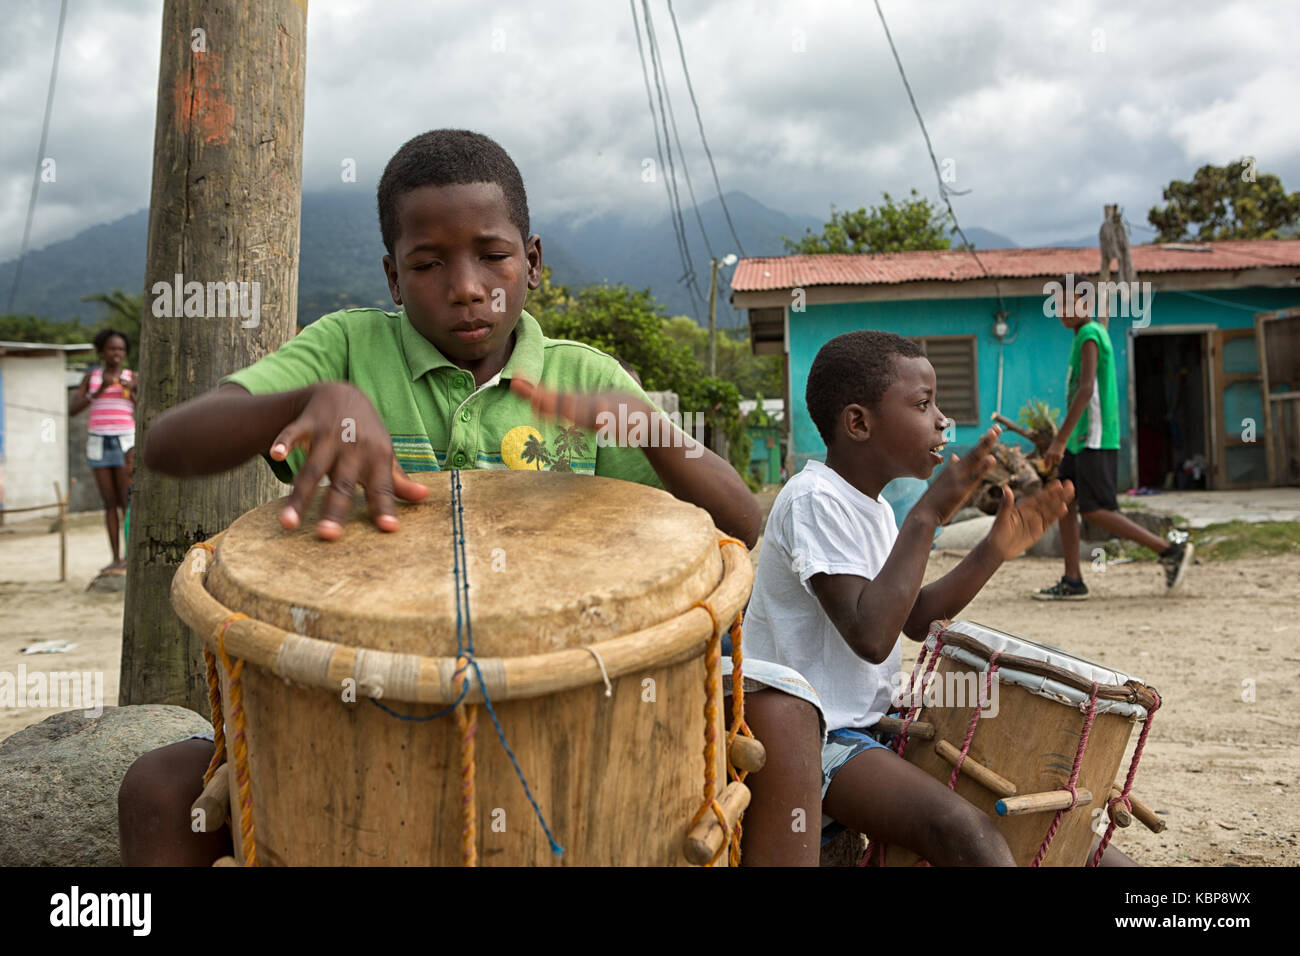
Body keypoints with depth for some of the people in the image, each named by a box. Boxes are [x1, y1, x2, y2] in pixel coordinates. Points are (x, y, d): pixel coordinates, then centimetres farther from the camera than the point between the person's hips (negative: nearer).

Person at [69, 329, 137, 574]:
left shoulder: (133, 378, 4)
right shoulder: (91, 377, 9)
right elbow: (73, 410, -1)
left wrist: (131, 393, -16)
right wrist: (99, 391, -12)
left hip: (125, 441, -2)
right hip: (98, 443, 2)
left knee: (127, 500, -8)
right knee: (109, 502, 3)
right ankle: (116, 558, 4)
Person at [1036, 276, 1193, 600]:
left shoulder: (1089, 335, -11)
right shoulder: (1087, 335, 19)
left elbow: (1086, 390, -22)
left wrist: (1060, 440, -26)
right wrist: (1065, 440, 24)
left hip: (1094, 440, -10)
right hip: (1081, 440, 10)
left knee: (1095, 511, -9)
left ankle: (1171, 550, -4)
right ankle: (1072, 582, 8)